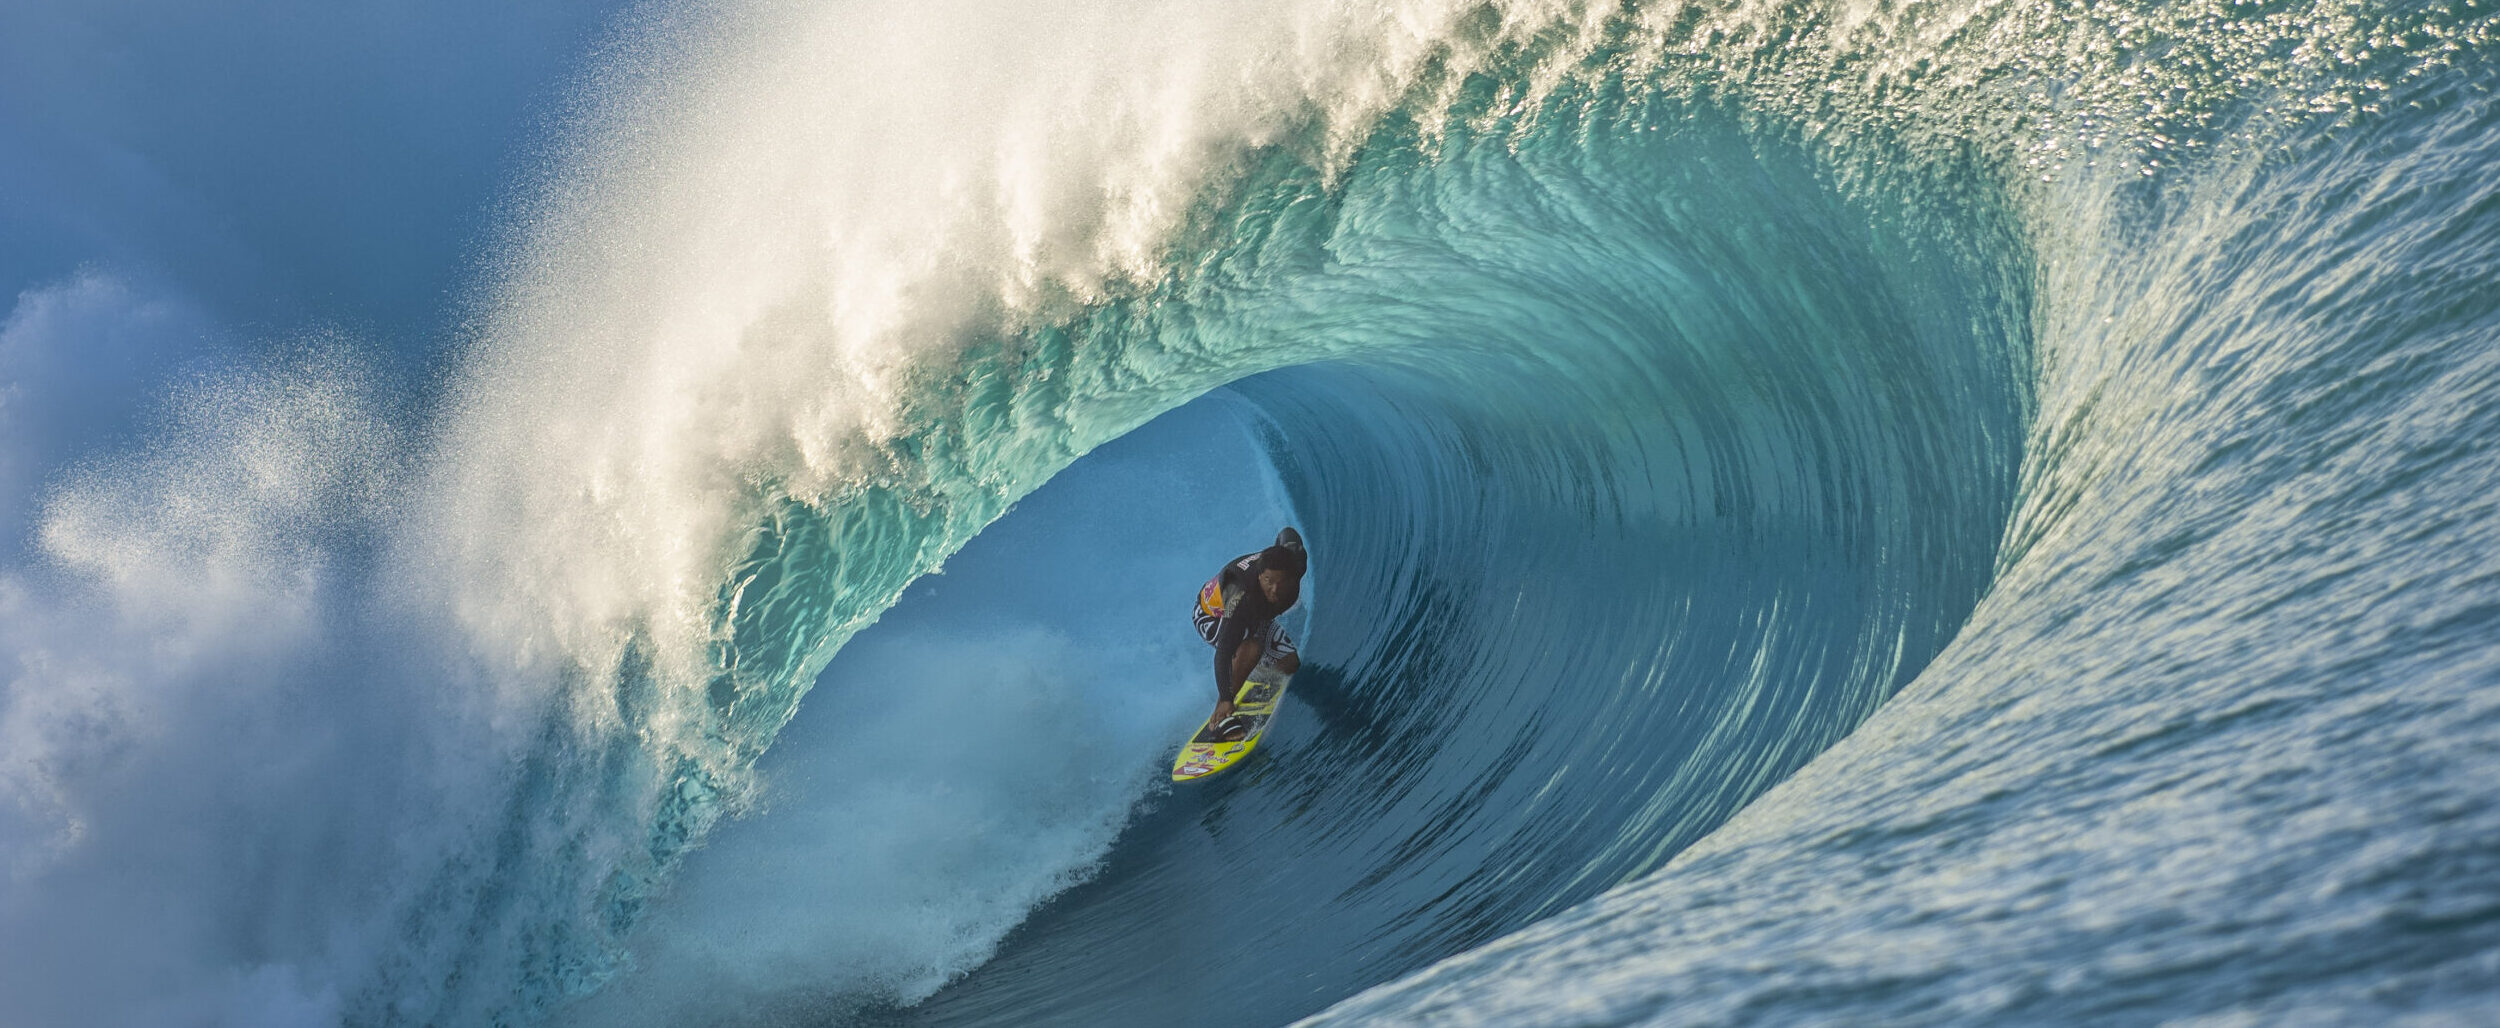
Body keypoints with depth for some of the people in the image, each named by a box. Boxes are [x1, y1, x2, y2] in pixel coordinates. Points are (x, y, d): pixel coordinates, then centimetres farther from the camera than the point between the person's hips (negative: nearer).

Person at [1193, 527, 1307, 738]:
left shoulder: (1295, 560, -32)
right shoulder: (1241, 597, -46)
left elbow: (1287, 533, -7)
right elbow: (1223, 652, -48)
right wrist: (1225, 700, -54)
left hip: (1256, 617, 6)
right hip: (1211, 615, -6)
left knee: (1290, 665, -8)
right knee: (1251, 648, -36)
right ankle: (1220, 716, -24)